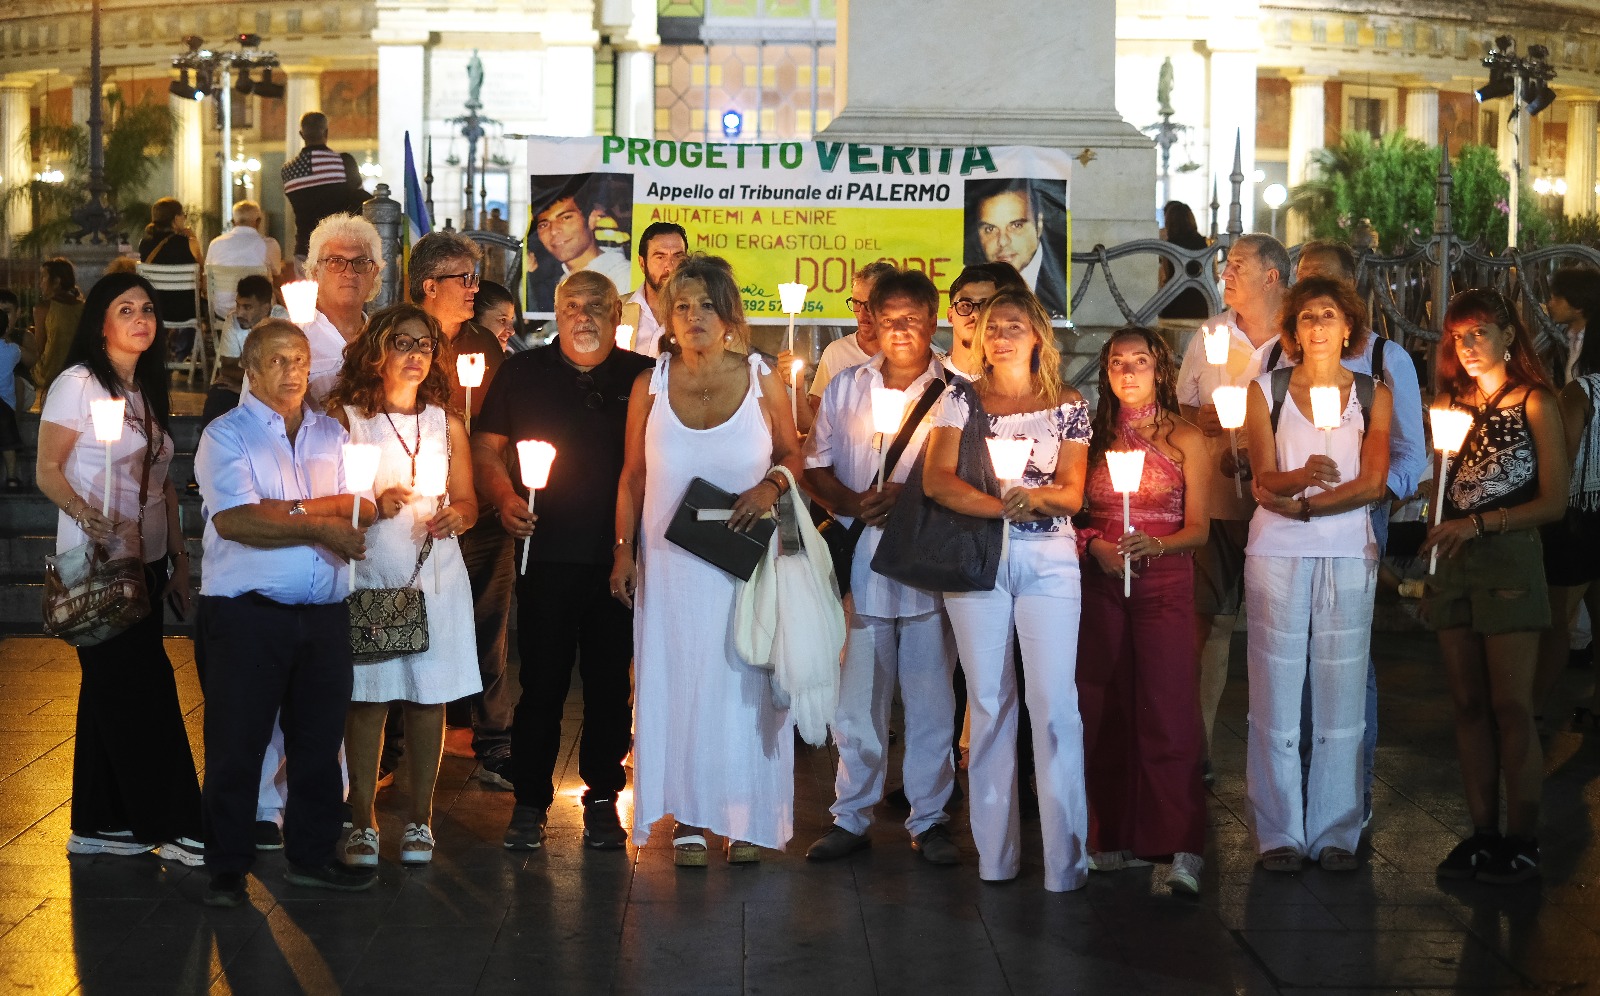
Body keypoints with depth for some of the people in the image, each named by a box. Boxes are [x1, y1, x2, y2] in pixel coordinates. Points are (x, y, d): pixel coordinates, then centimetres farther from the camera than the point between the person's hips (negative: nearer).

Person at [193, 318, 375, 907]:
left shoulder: (332, 434, 15)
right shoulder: (226, 435, -1)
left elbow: (362, 509, 3)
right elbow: (234, 520, -16)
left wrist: (287, 508, -11)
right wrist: (319, 525, -13)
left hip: (324, 615, 5)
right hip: (247, 615, -5)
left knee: (319, 741, 10)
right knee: (236, 745, 1)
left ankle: (312, 857, 22)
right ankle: (227, 869, 10)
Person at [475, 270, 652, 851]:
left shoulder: (643, 378, 5)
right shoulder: (522, 373, 7)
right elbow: (486, 450, 8)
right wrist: (505, 500, -11)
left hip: (620, 556, 1)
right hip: (546, 552, 0)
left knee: (610, 683, 7)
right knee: (541, 683, 2)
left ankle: (602, 800, 19)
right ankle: (529, 803, 13)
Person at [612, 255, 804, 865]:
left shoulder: (763, 380, -1)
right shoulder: (650, 386, 2)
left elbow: (793, 454, 7)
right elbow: (632, 477, 7)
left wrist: (772, 485, -14)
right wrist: (623, 550, 3)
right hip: (671, 563, 1)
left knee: (744, 682, 2)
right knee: (677, 681, 2)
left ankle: (746, 818, 12)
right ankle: (688, 818, 10)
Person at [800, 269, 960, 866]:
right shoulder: (845, 389, 11)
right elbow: (815, 468, 10)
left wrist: (908, 496, -17)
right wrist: (853, 502, -9)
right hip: (860, 563, 2)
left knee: (931, 699, 4)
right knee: (857, 698, 6)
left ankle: (929, 820, 14)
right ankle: (851, 817, 16)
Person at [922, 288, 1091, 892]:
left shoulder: (1068, 407, 8)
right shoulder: (961, 399, 8)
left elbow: (1072, 495, 1)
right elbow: (936, 480, -4)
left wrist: (1036, 497, -21)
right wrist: (1003, 505, -16)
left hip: (1048, 561, -1)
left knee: (1055, 703, -9)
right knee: (989, 703, 3)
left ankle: (1064, 860, -7)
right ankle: (994, 855, 10)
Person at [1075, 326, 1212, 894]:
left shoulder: (1185, 440, 4)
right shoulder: (1094, 437, 11)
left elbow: (1198, 528, 1)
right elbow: (1076, 513, 14)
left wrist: (1154, 545, -18)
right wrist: (1096, 546, -7)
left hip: (1165, 585, -3)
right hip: (1101, 586, 3)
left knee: (1168, 712, -10)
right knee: (1105, 712, 2)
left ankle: (1182, 850, -11)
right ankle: (1117, 838, 10)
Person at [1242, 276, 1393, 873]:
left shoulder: (1372, 395, 9)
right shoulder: (1266, 391, 7)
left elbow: (1373, 484, -2)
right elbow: (1265, 480, -3)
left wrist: (1301, 502, -11)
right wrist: (1304, 476, -24)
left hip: (1348, 554, 1)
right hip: (1277, 554, -1)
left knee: (1341, 692, 0)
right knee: (1277, 690, -2)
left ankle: (1335, 833, 7)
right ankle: (1279, 832, 5)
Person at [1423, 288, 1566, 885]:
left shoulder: (1535, 403, -2)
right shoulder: (1450, 404, 12)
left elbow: (1553, 501, -7)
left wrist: (1479, 523, -14)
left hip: (1509, 560, -5)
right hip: (1452, 565, 5)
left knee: (1511, 707, -6)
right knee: (1469, 704, 6)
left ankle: (1521, 843, -1)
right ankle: (1482, 833, 10)